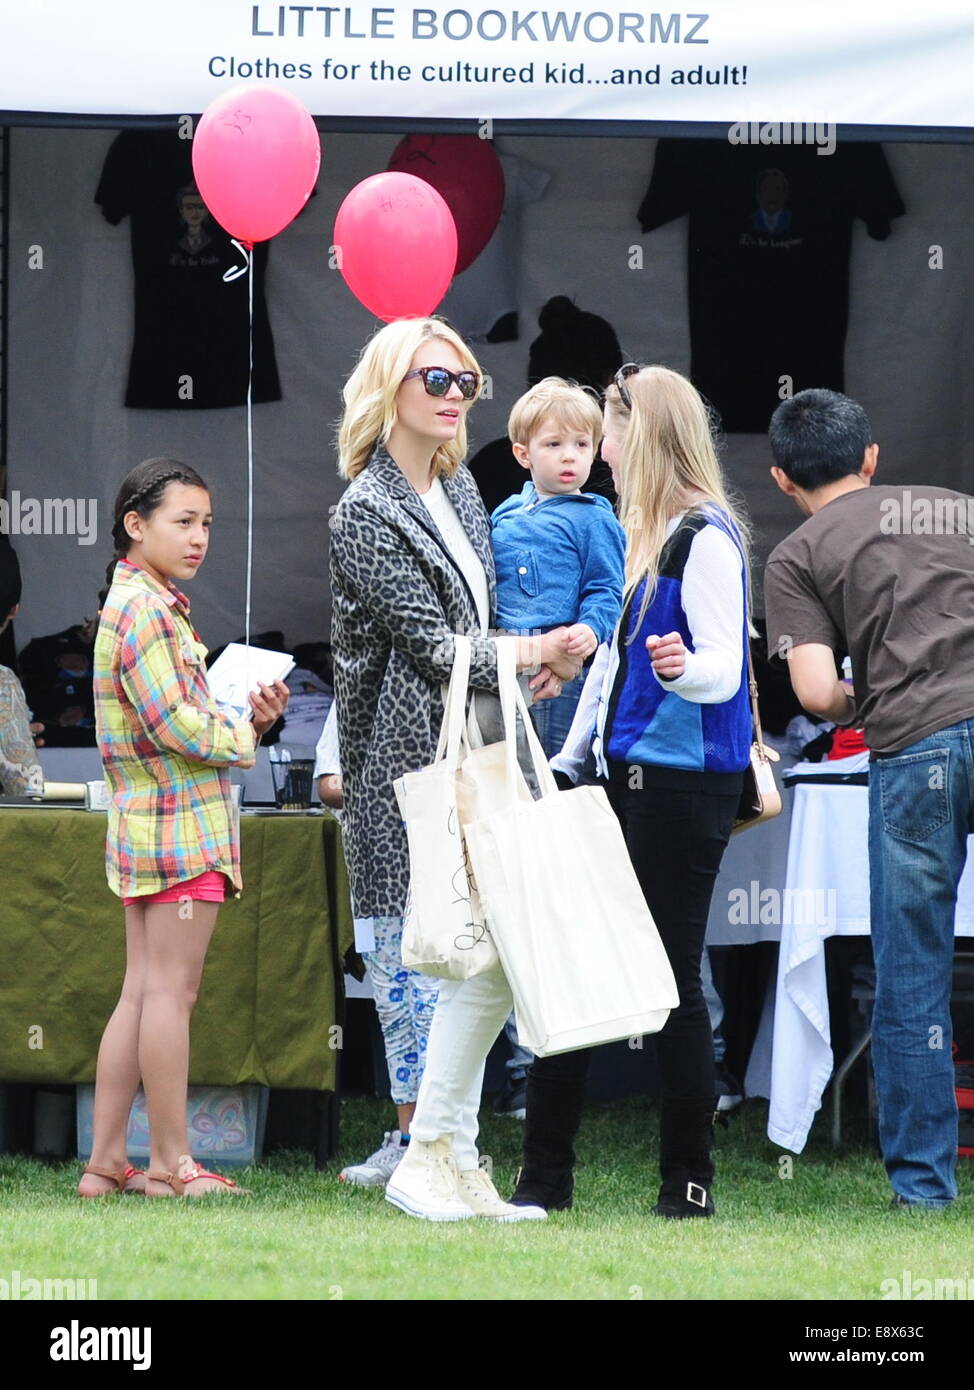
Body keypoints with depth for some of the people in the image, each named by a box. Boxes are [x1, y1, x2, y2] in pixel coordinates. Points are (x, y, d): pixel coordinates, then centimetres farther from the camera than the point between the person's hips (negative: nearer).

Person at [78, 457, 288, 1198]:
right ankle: (172, 1162, -1)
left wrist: (250, 717, 3)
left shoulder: (153, 605, 19)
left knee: (144, 992, 10)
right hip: (181, 820, -10)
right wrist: (246, 732, -5)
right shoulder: (145, 607, -13)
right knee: (172, 991, -5)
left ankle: (106, 1160, 11)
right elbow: (174, 726, -20)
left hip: (145, 823, 10)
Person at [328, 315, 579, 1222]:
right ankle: (426, 1160, -6)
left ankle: (452, 1160, 9)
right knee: (488, 960, -14)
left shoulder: (459, 490, 15)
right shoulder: (366, 514, -11)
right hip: (416, 758, -8)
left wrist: (524, 666, 5)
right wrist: (530, 656, -2)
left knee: (476, 963, 4)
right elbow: (434, 647, -14)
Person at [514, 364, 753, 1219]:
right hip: (622, 777, 9)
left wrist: (681, 667, -40)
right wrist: (570, 758, 26)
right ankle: (546, 1174, 8)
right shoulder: (645, 535, 17)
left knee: (669, 978, -4)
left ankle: (690, 1180, 5)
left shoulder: (704, 537, -11)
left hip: (684, 783, -9)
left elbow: (725, 668, -18)